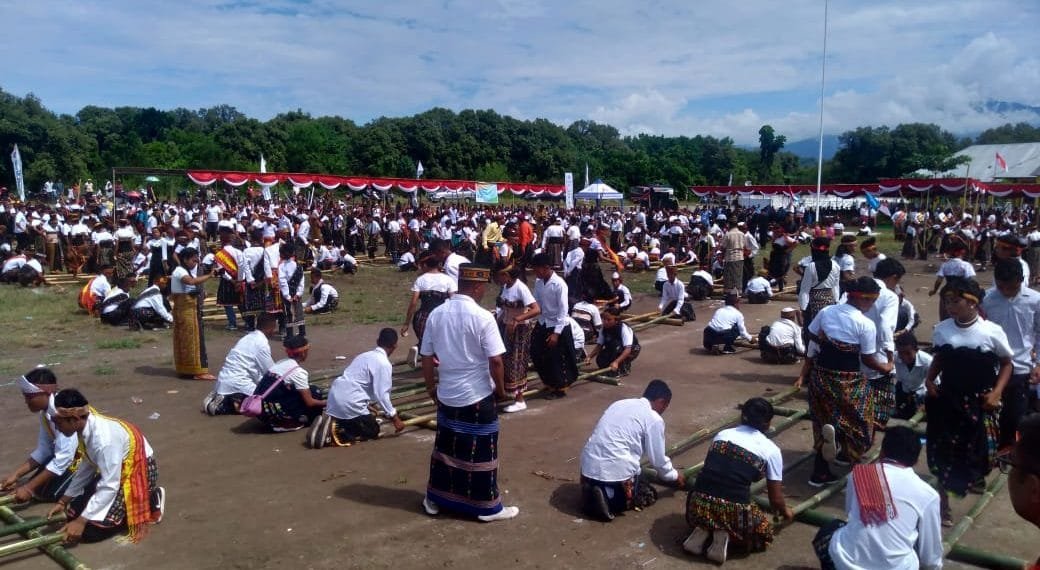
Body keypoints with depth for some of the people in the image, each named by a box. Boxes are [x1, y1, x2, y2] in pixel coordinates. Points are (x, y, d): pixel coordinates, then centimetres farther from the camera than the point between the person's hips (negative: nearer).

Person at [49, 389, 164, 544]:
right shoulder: (87, 428, -9)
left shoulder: (103, 438, -35)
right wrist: (63, 502, 8)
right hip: (114, 470, 9)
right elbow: (86, 468, 6)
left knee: (91, 529, -13)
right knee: (74, 513, 7)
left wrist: (81, 521, -26)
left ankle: (149, 502, 1)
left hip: (138, 471, -9)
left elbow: (109, 487, -30)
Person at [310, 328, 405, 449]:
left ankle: (329, 426, 2)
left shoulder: (365, 355, 18)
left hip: (335, 396, 8)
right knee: (373, 431, 9)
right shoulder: (384, 364, -9)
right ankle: (337, 433, -10)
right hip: (349, 402, -8)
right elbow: (381, 394, -13)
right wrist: (395, 418, -6)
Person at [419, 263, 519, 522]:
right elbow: (495, 360, -18)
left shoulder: (436, 314, -1)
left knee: (445, 446, 19)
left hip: (446, 394, 5)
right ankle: (487, 506, 18)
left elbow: (426, 357, 4)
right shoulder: (482, 317, -17)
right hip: (478, 396, -5)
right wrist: (500, 388, -2)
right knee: (480, 451, 6)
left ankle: (435, 499, 30)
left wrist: (431, 387, 17)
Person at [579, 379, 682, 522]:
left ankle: (594, 491, 4)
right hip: (617, 470, -6)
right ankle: (609, 499, -6)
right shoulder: (654, 419, -3)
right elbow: (658, 460, 3)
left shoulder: (620, 403, 17)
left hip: (589, 465, 6)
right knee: (649, 496, 18)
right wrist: (675, 477, 24)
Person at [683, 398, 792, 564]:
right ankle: (726, 536, 1)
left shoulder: (722, 434, 17)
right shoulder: (771, 450, 6)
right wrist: (785, 511, 36)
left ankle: (703, 530, 8)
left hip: (699, 505, 4)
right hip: (733, 511, -4)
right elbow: (776, 499, 11)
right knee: (764, 533, 26)